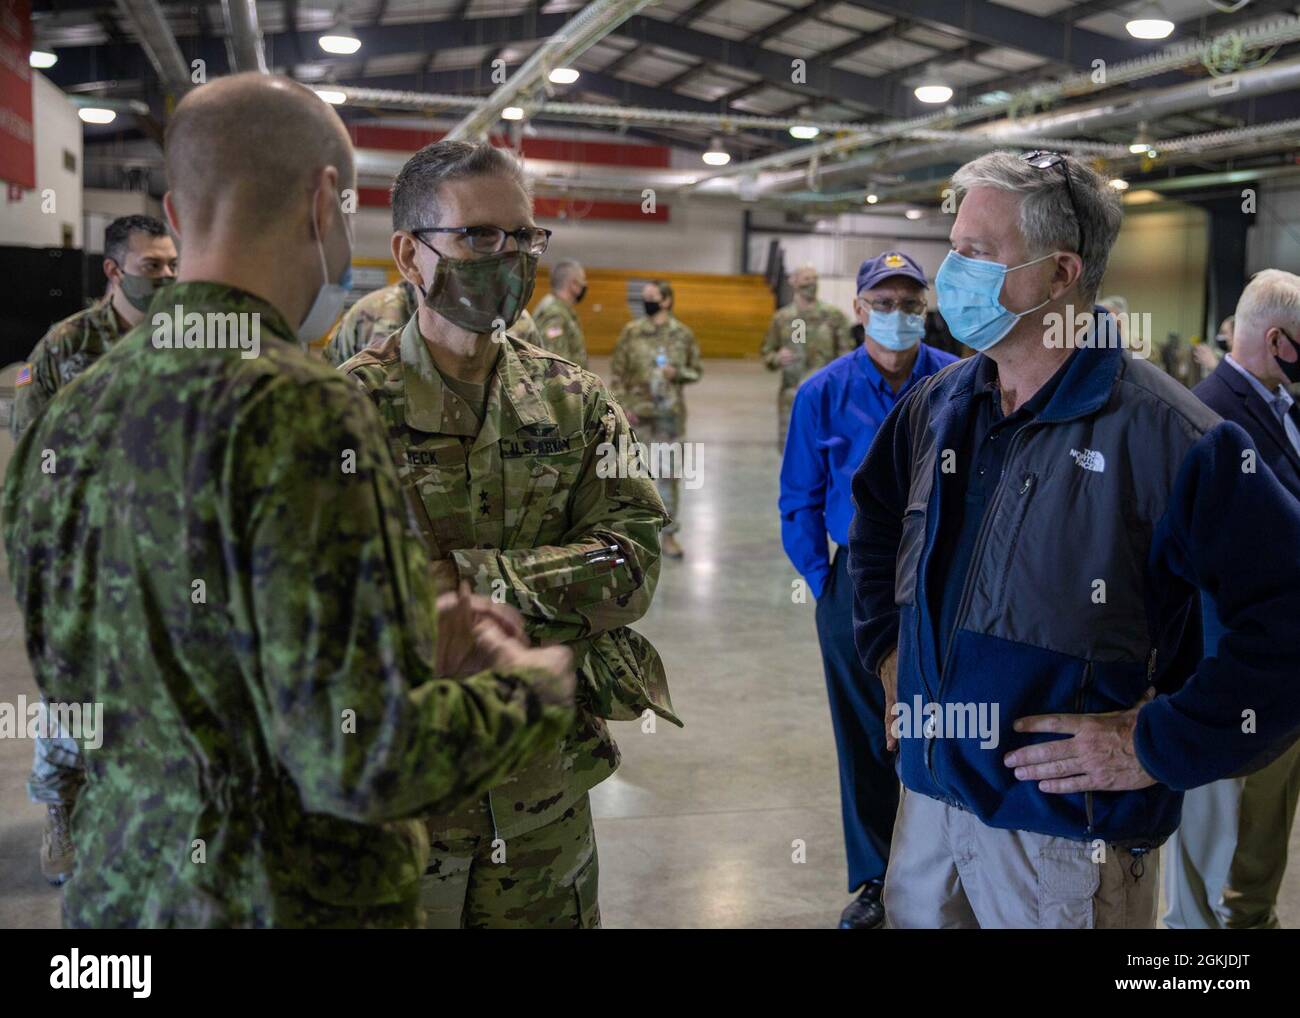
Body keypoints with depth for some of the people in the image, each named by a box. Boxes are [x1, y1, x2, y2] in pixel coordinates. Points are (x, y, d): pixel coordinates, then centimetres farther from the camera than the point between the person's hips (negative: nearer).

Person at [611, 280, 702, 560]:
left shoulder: (683, 334, 1)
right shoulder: (631, 331, 0)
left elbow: (697, 370, 8)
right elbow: (617, 371, 0)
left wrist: (678, 373, -13)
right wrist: (624, 405, -8)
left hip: (671, 413, 0)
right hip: (638, 411, 0)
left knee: (669, 473, 2)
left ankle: (668, 532, 9)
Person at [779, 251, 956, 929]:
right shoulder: (823, 394, -3)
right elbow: (800, 502, 4)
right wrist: (824, 582, 0)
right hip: (858, 586, 1)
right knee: (865, 740, 10)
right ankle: (875, 881, 26)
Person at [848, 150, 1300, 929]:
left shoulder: (1166, 433, -18)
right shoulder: (939, 404, 4)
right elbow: (876, 520, 23)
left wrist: (1159, 744, -19)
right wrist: (889, 646, 14)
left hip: (1071, 831, -6)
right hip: (930, 796, 6)